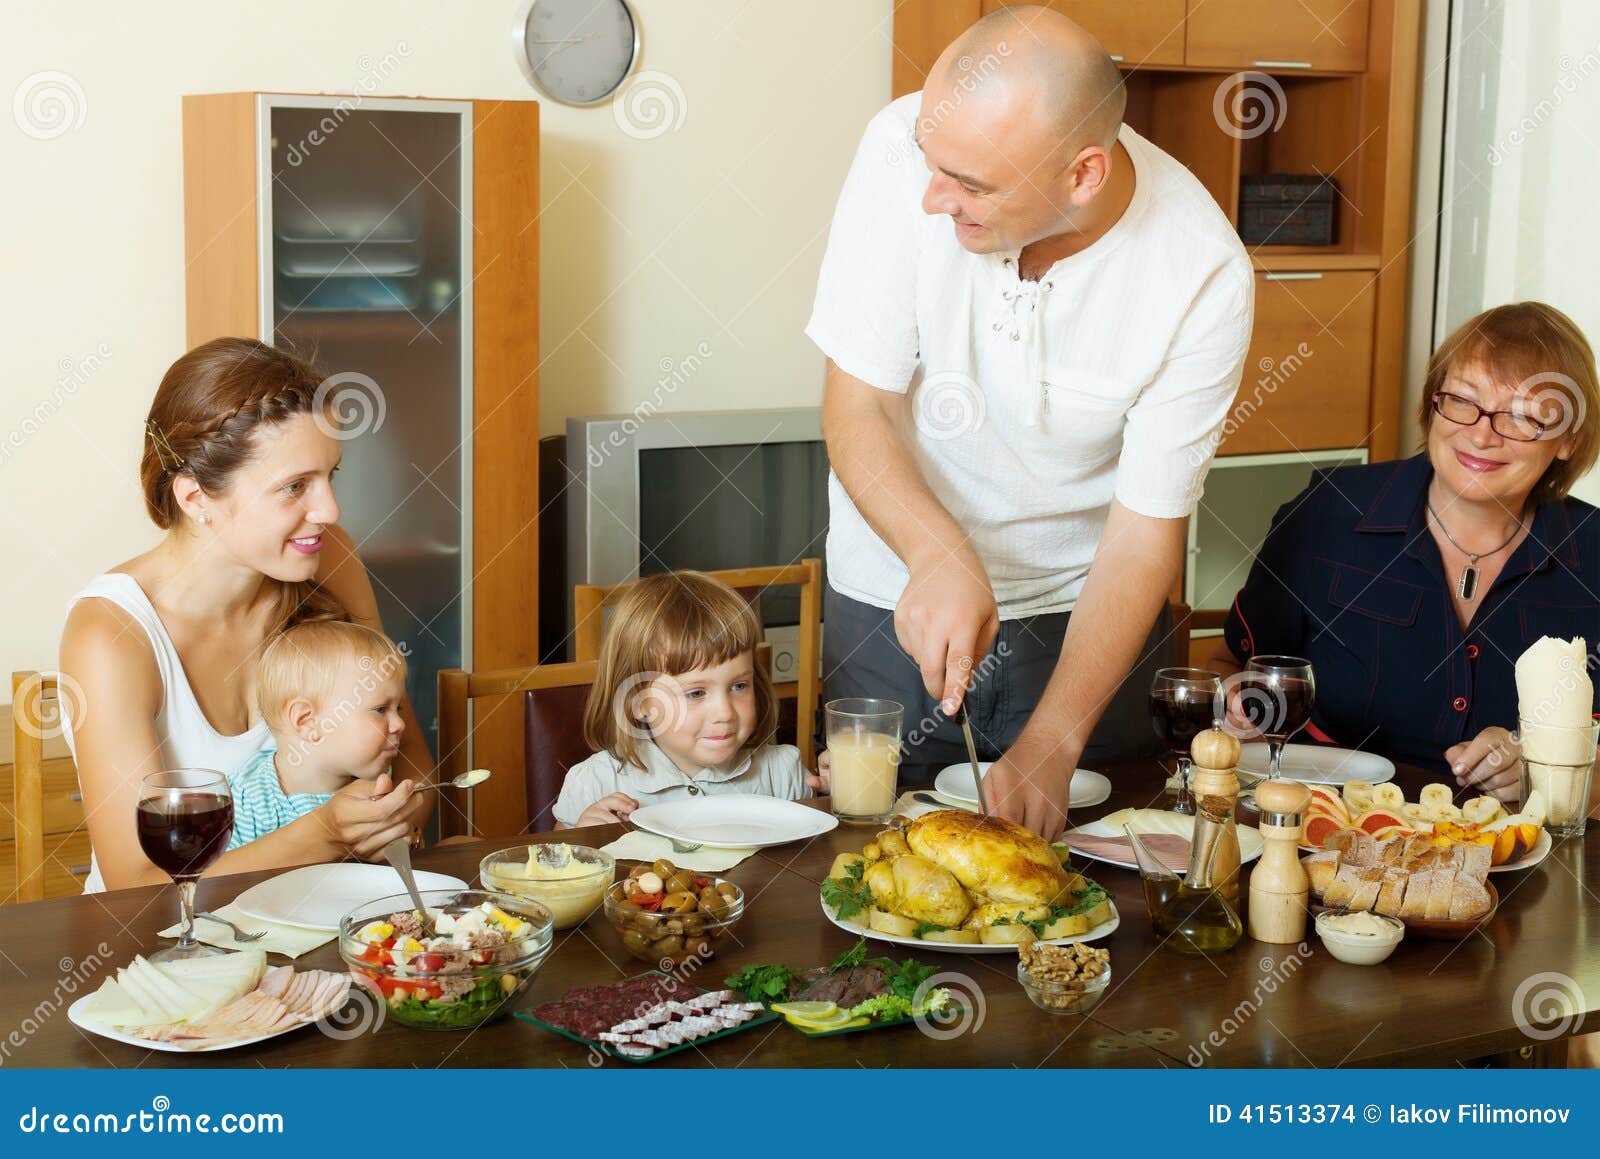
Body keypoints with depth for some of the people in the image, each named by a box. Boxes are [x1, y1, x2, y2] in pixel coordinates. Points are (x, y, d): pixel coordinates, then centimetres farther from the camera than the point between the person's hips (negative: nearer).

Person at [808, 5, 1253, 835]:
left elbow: (1145, 531, -19)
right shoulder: (909, 149, -24)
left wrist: (1054, 744, -27)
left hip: (1083, 601, 0)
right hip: (900, 583, 1)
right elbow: (857, 408, -18)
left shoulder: (1203, 276, -25)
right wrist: (940, 557, -36)